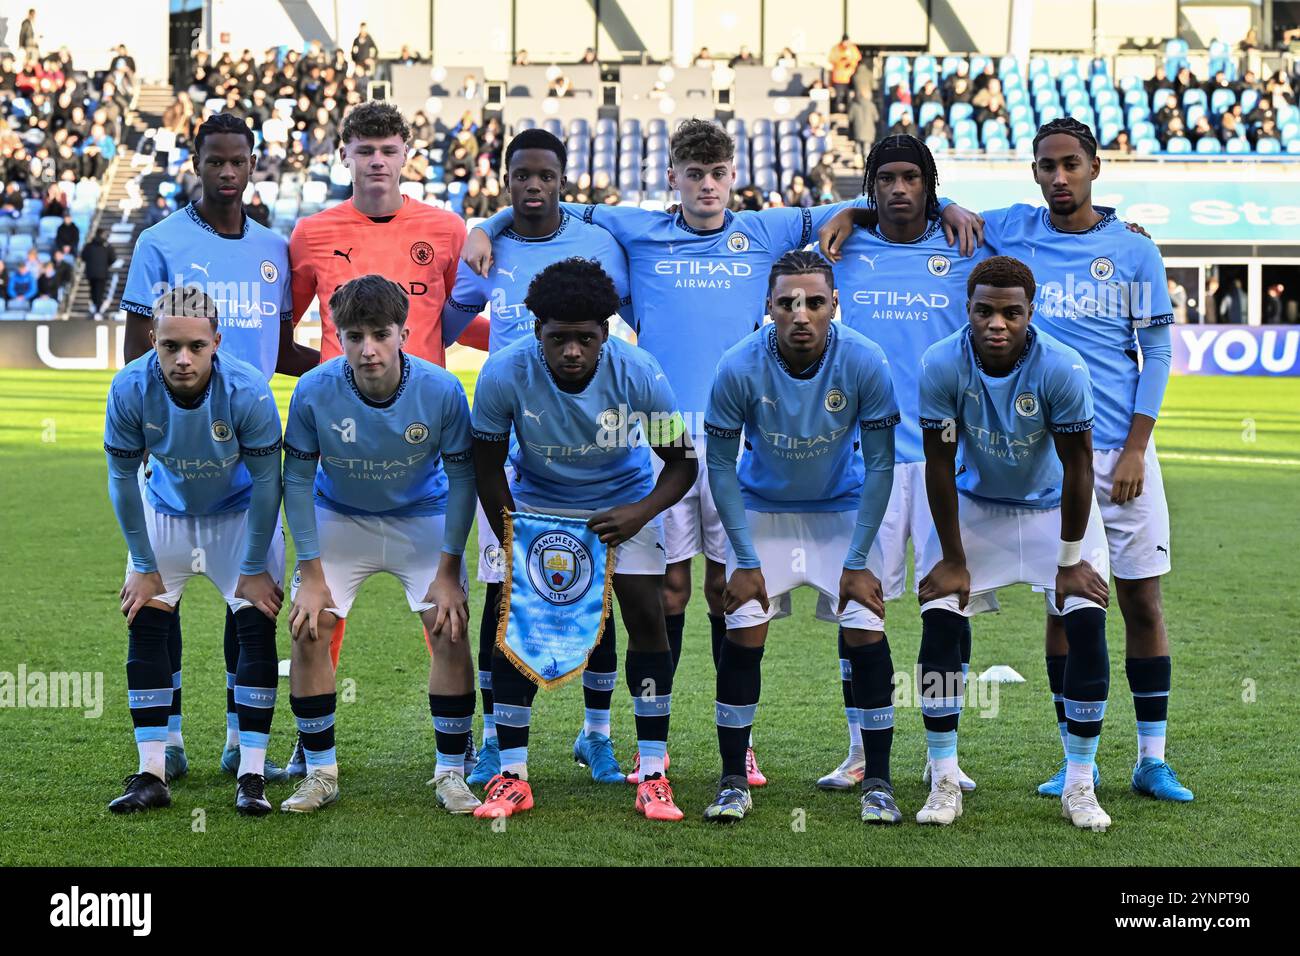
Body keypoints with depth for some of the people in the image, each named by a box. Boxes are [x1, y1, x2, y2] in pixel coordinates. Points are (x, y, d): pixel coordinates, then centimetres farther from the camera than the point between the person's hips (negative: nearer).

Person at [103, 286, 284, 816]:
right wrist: (143, 566, -9)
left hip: (240, 513, -2)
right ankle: (151, 776, 2)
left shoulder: (247, 390, -32)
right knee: (144, 627, -5)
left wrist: (255, 568, -14)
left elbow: (266, 481, -19)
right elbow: (123, 479, -13)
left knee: (257, 627, -12)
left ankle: (251, 775, -5)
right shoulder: (130, 388, -27)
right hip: (165, 511, 2)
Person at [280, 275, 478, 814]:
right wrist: (310, 574, -13)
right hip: (338, 518, 1)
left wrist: (448, 571, -13)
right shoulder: (314, 392, -25)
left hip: (422, 517, 0)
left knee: (449, 631, -14)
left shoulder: (442, 391, -25)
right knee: (309, 630, -12)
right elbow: (297, 479, -11)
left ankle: (451, 774, 1)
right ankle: (320, 773, 4)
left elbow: (462, 477, -12)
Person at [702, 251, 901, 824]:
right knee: (743, 633, -10)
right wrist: (745, 561, -13)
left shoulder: (864, 363, -24)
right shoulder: (739, 367, -24)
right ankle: (733, 782, 2)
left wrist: (857, 562, -14)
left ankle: (878, 783, 3)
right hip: (762, 509, 0)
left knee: (865, 632, -10)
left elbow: (879, 464, -13)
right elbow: (721, 466, -12)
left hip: (842, 509, 0)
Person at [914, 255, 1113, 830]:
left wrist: (1070, 561, -13)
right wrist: (953, 559, -12)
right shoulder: (941, 366, -25)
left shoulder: (1062, 369, -29)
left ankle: (1079, 787, -2)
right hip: (974, 504, 1)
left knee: (1087, 624, -14)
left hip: (1054, 507, -1)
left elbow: (1077, 468, -19)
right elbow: (940, 466, -16)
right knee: (940, 622, -13)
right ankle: (943, 783, -3)